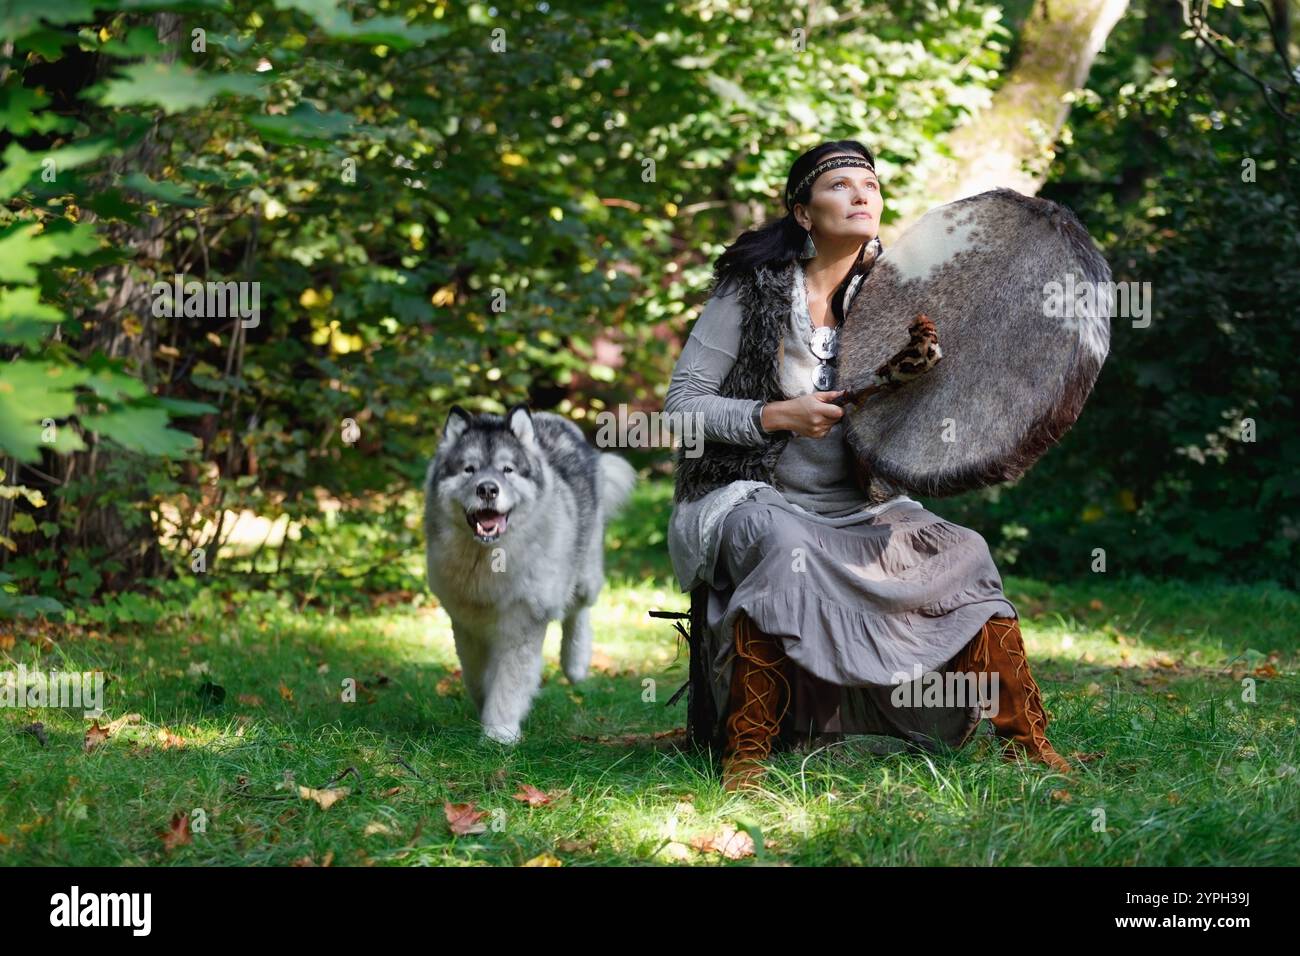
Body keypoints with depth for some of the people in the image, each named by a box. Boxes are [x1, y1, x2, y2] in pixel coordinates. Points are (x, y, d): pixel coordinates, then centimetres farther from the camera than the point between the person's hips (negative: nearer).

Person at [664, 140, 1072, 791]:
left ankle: (1024, 740, -7)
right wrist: (777, 415, -20)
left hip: (857, 508, 5)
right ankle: (744, 753, -33)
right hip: (748, 498, -5)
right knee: (787, 544, -38)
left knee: (963, 552, -16)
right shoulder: (752, 289, -7)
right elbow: (680, 406, -8)